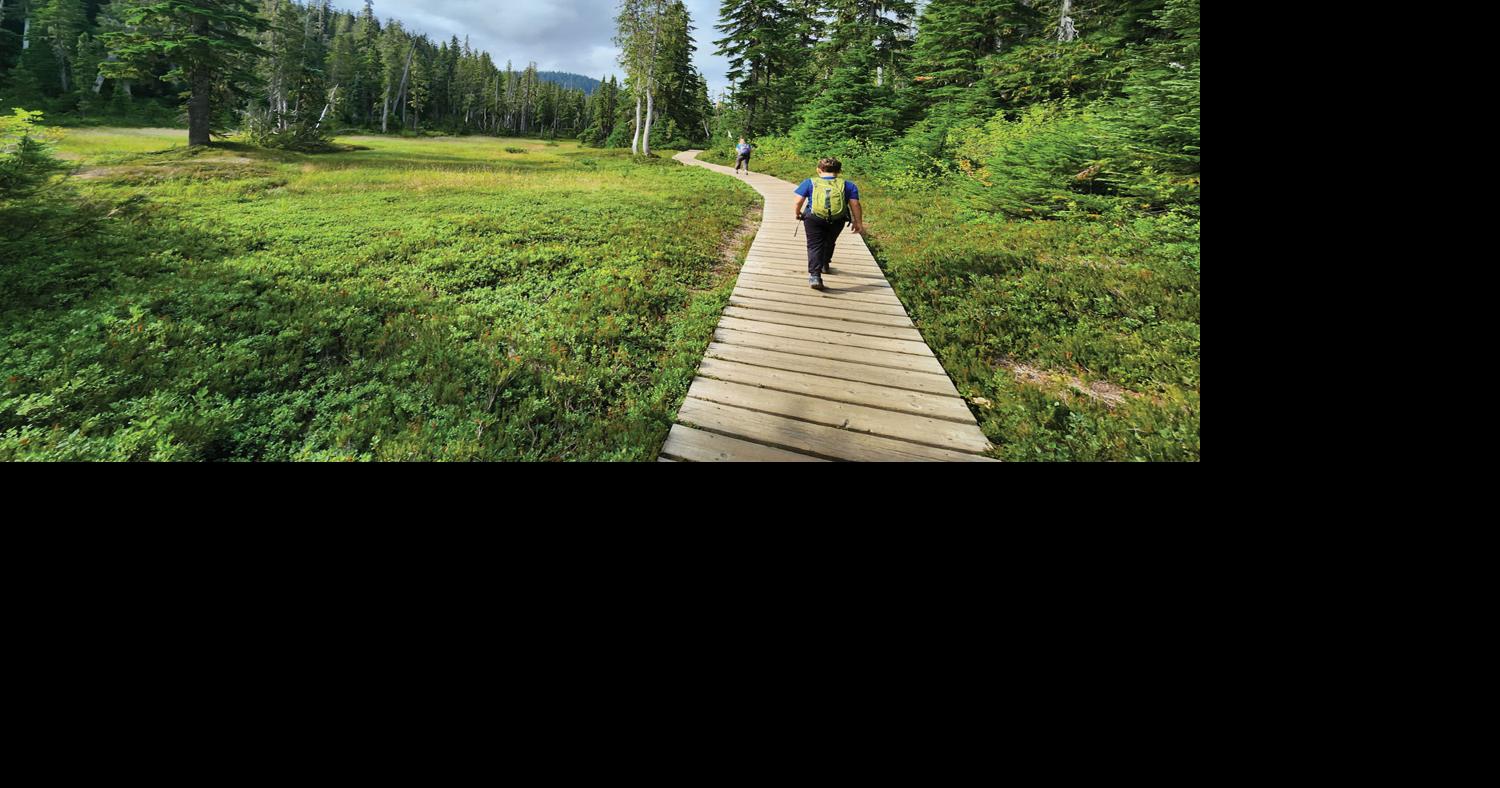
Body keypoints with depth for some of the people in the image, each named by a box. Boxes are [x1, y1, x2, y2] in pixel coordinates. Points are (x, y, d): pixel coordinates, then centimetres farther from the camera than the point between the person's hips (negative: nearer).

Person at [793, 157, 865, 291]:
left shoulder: (809, 182, 11)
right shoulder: (848, 185, 15)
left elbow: (799, 201, 5)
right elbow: (855, 204, 6)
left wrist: (798, 214, 23)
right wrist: (858, 223, 10)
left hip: (813, 218, -2)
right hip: (837, 220, 2)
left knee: (814, 245, -1)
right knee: (829, 242, 25)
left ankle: (814, 275, -19)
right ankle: (825, 265, 45)